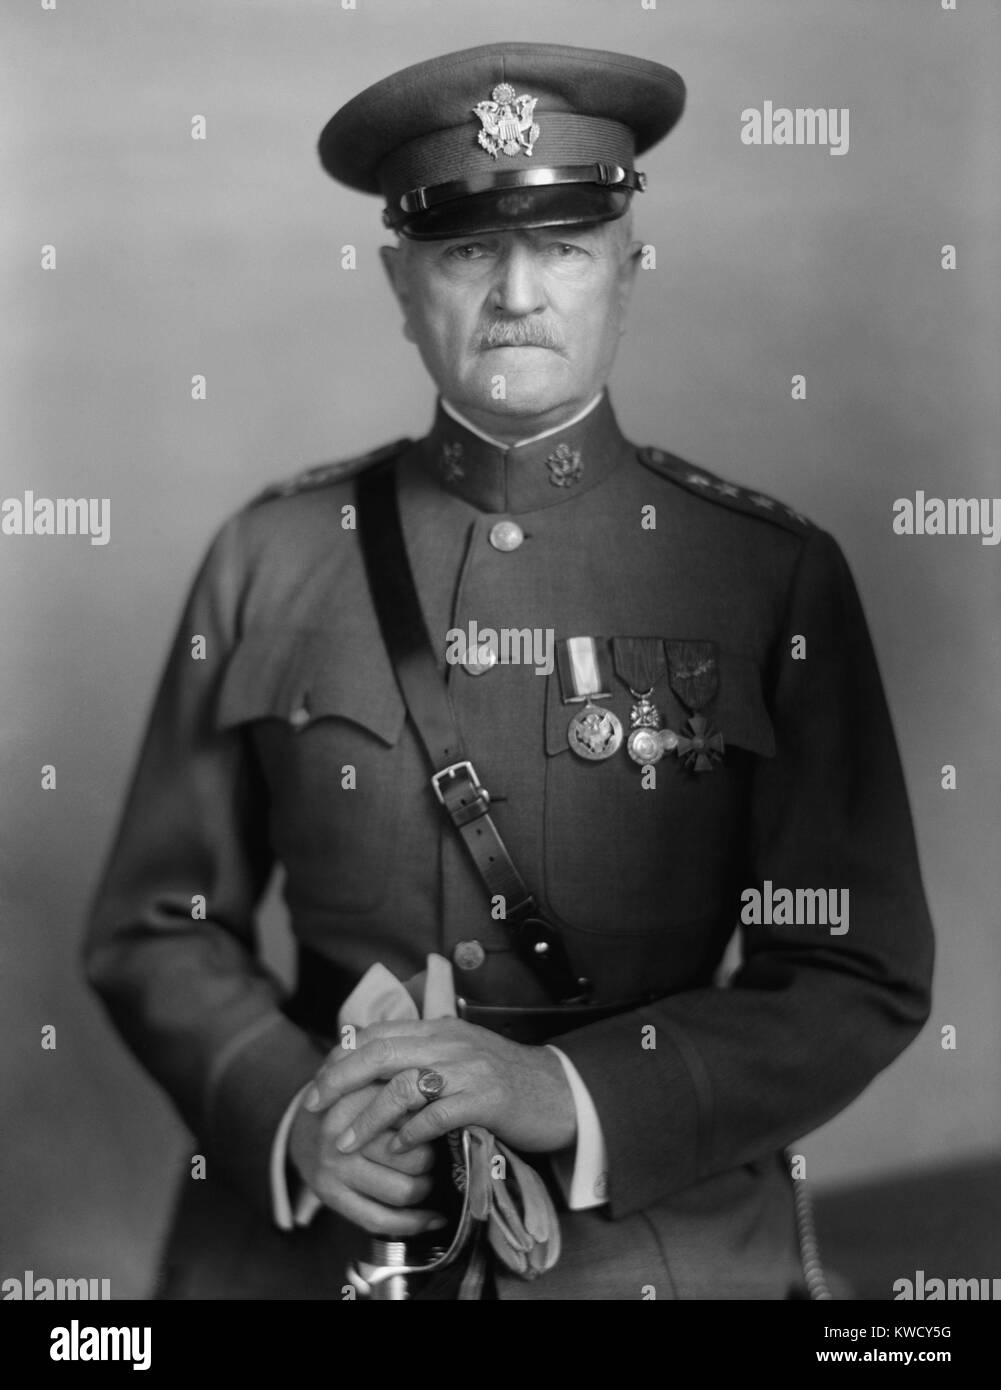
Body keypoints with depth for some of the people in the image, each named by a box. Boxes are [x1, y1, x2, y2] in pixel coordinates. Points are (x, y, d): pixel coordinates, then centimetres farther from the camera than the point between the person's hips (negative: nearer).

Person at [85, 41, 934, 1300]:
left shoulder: (775, 578, -8)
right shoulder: (269, 562, -4)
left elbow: (863, 978, -8)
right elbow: (158, 926, 1)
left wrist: (572, 1094, -20)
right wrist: (288, 1116, -16)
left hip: (657, 1244, 0)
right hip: (304, 1229, 1)